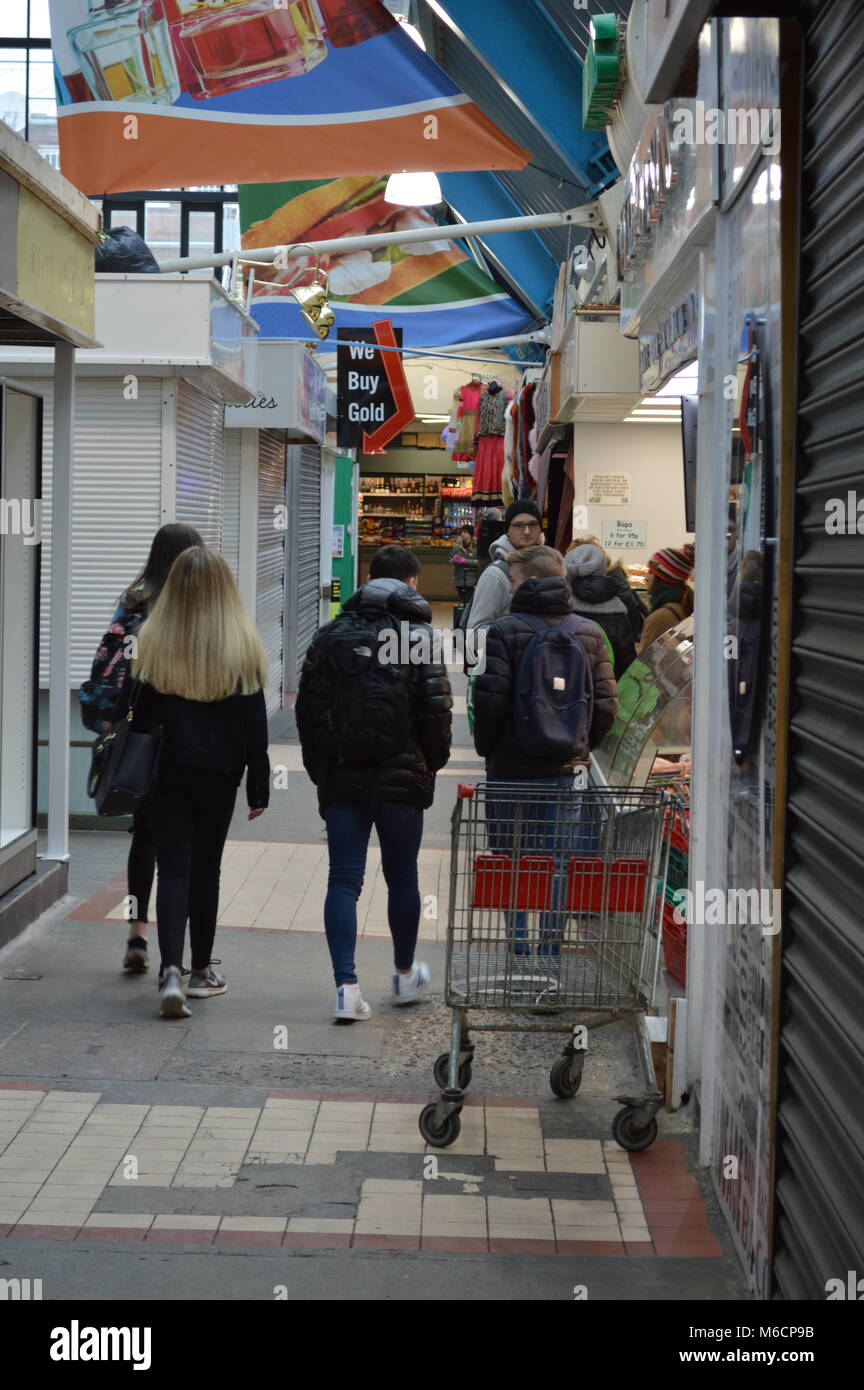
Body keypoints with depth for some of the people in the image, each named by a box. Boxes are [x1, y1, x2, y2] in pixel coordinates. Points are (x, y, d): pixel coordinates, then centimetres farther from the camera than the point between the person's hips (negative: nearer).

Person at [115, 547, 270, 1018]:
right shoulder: (242, 644, -6)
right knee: (205, 868, 13)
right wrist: (258, 785, 4)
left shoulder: (154, 640, -6)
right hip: (218, 772, 0)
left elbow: (138, 713, -3)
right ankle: (201, 970, 22)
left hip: (165, 771, 0)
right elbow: (255, 723, -2)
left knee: (173, 869, 1)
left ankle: (172, 971, -15)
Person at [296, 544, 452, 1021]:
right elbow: (436, 709, -8)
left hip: (341, 780, 2)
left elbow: (308, 708, 6)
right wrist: (432, 763, 8)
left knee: (343, 880, 1)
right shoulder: (417, 635, -4)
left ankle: (346, 986, -8)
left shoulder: (331, 635, 6)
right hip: (401, 778, -2)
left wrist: (319, 768, 14)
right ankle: (405, 975, 29)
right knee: (402, 876, 14)